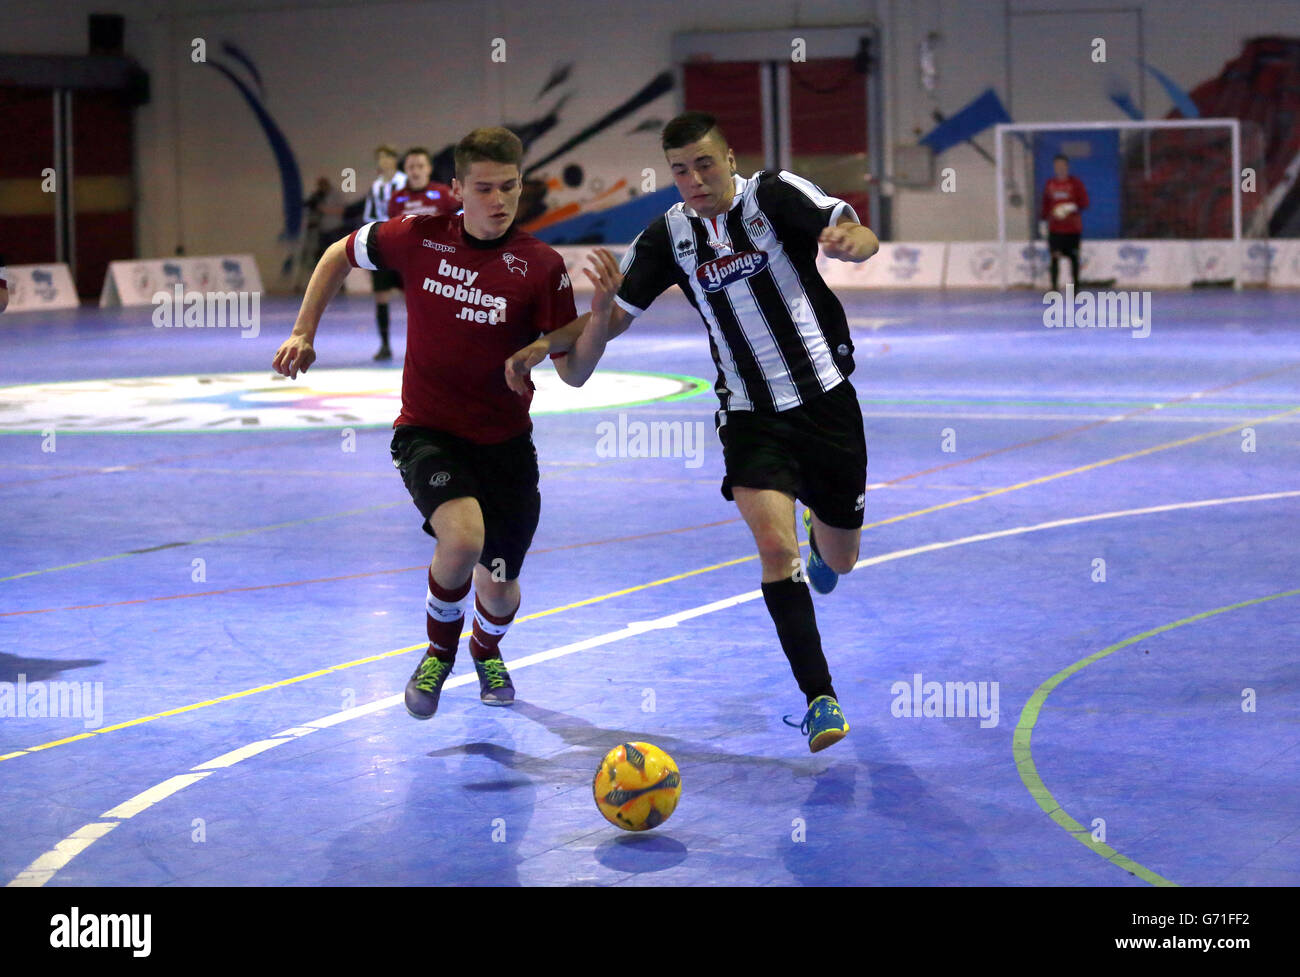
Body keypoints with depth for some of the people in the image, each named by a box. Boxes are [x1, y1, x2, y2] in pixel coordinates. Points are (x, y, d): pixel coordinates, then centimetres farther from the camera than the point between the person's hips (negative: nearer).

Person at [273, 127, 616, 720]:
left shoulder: (540, 266, -11)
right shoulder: (417, 238, -8)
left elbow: (572, 371, -12)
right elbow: (340, 256, 11)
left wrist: (601, 311, -28)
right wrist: (304, 332, 7)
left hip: (504, 442, 1)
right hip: (427, 432, -1)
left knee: (499, 589, 7)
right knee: (463, 536, -30)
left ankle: (486, 651, 48)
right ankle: (439, 652, 1)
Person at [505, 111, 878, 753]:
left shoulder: (776, 194, -10)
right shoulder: (668, 236, -1)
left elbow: (859, 238, -22)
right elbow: (612, 319, 6)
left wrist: (847, 239, -47)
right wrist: (544, 347, -11)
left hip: (827, 400, -1)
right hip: (750, 417, 1)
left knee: (839, 561, 13)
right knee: (776, 544, -23)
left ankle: (820, 532, 53)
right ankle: (820, 699, -16)